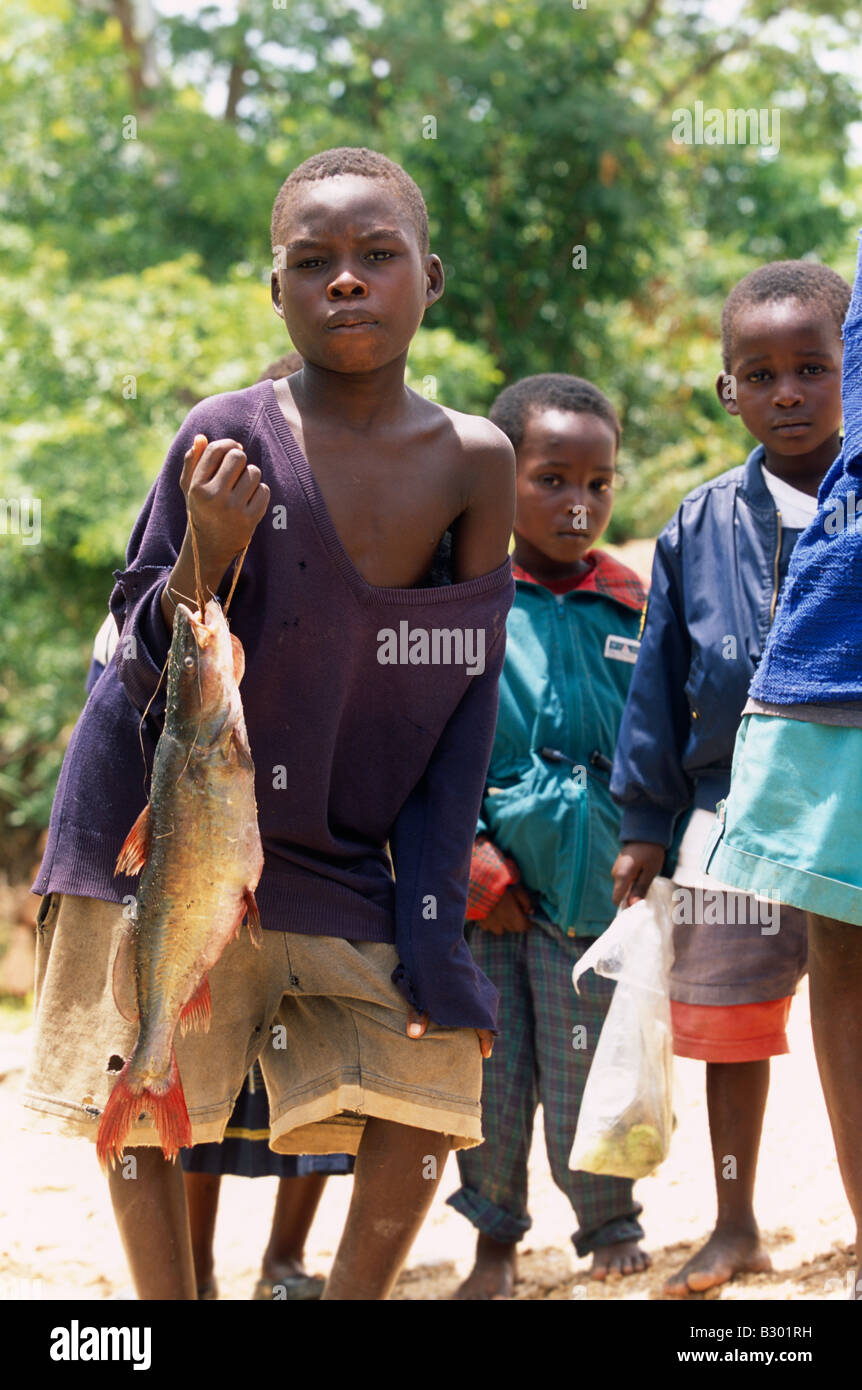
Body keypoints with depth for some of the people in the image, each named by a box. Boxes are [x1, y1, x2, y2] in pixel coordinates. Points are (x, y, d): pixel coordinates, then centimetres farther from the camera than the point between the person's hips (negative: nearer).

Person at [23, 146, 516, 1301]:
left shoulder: (475, 462, -7)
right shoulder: (229, 442, -15)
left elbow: (465, 703, -3)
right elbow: (149, 683, -13)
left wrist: (434, 929, -5)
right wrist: (208, 555, -32)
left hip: (340, 850, 3)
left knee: (431, 1082, -4)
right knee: (146, 1103, 2)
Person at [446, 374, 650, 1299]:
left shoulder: (633, 613, 4)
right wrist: (467, 852, -10)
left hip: (587, 880, 0)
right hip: (481, 881, 0)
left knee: (584, 1068, 3)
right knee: (489, 1068, 6)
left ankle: (609, 1227, 25)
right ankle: (495, 1238, 25)